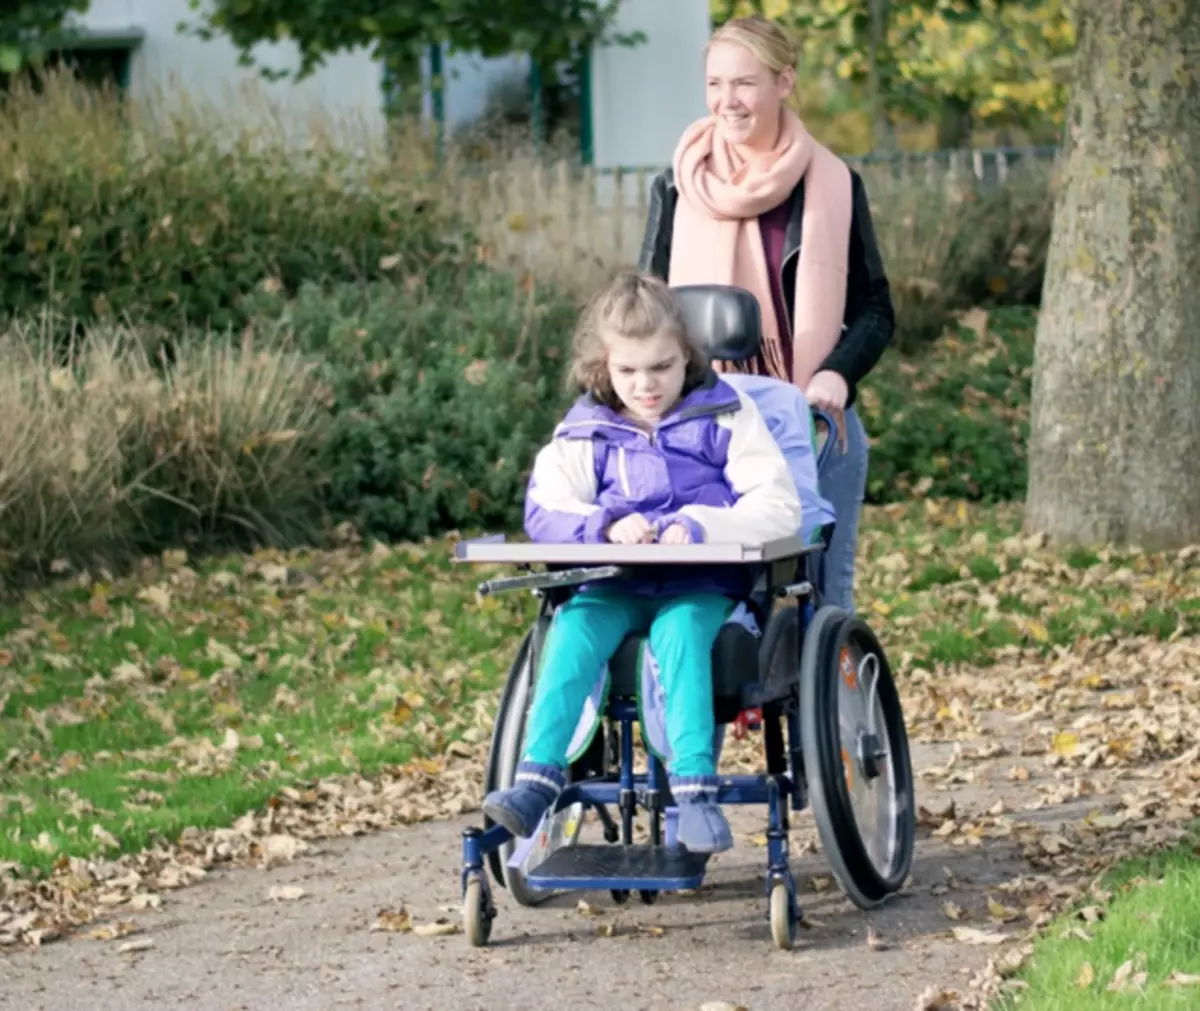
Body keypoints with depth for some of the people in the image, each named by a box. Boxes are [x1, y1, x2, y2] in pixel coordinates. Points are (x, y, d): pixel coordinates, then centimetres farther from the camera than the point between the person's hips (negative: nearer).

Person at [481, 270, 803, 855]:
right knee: (572, 628, -28)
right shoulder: (586, 432, 11)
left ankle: (695, 789, -41)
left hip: (701, 585, -2)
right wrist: (607, 525, -20)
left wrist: (700, 526, -21)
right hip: (615, 586, 2)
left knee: (679, 630, -35)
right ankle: (537, 780, -39)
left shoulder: (725, 417, 4)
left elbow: (780, 508, -4)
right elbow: (544, 510, 0)